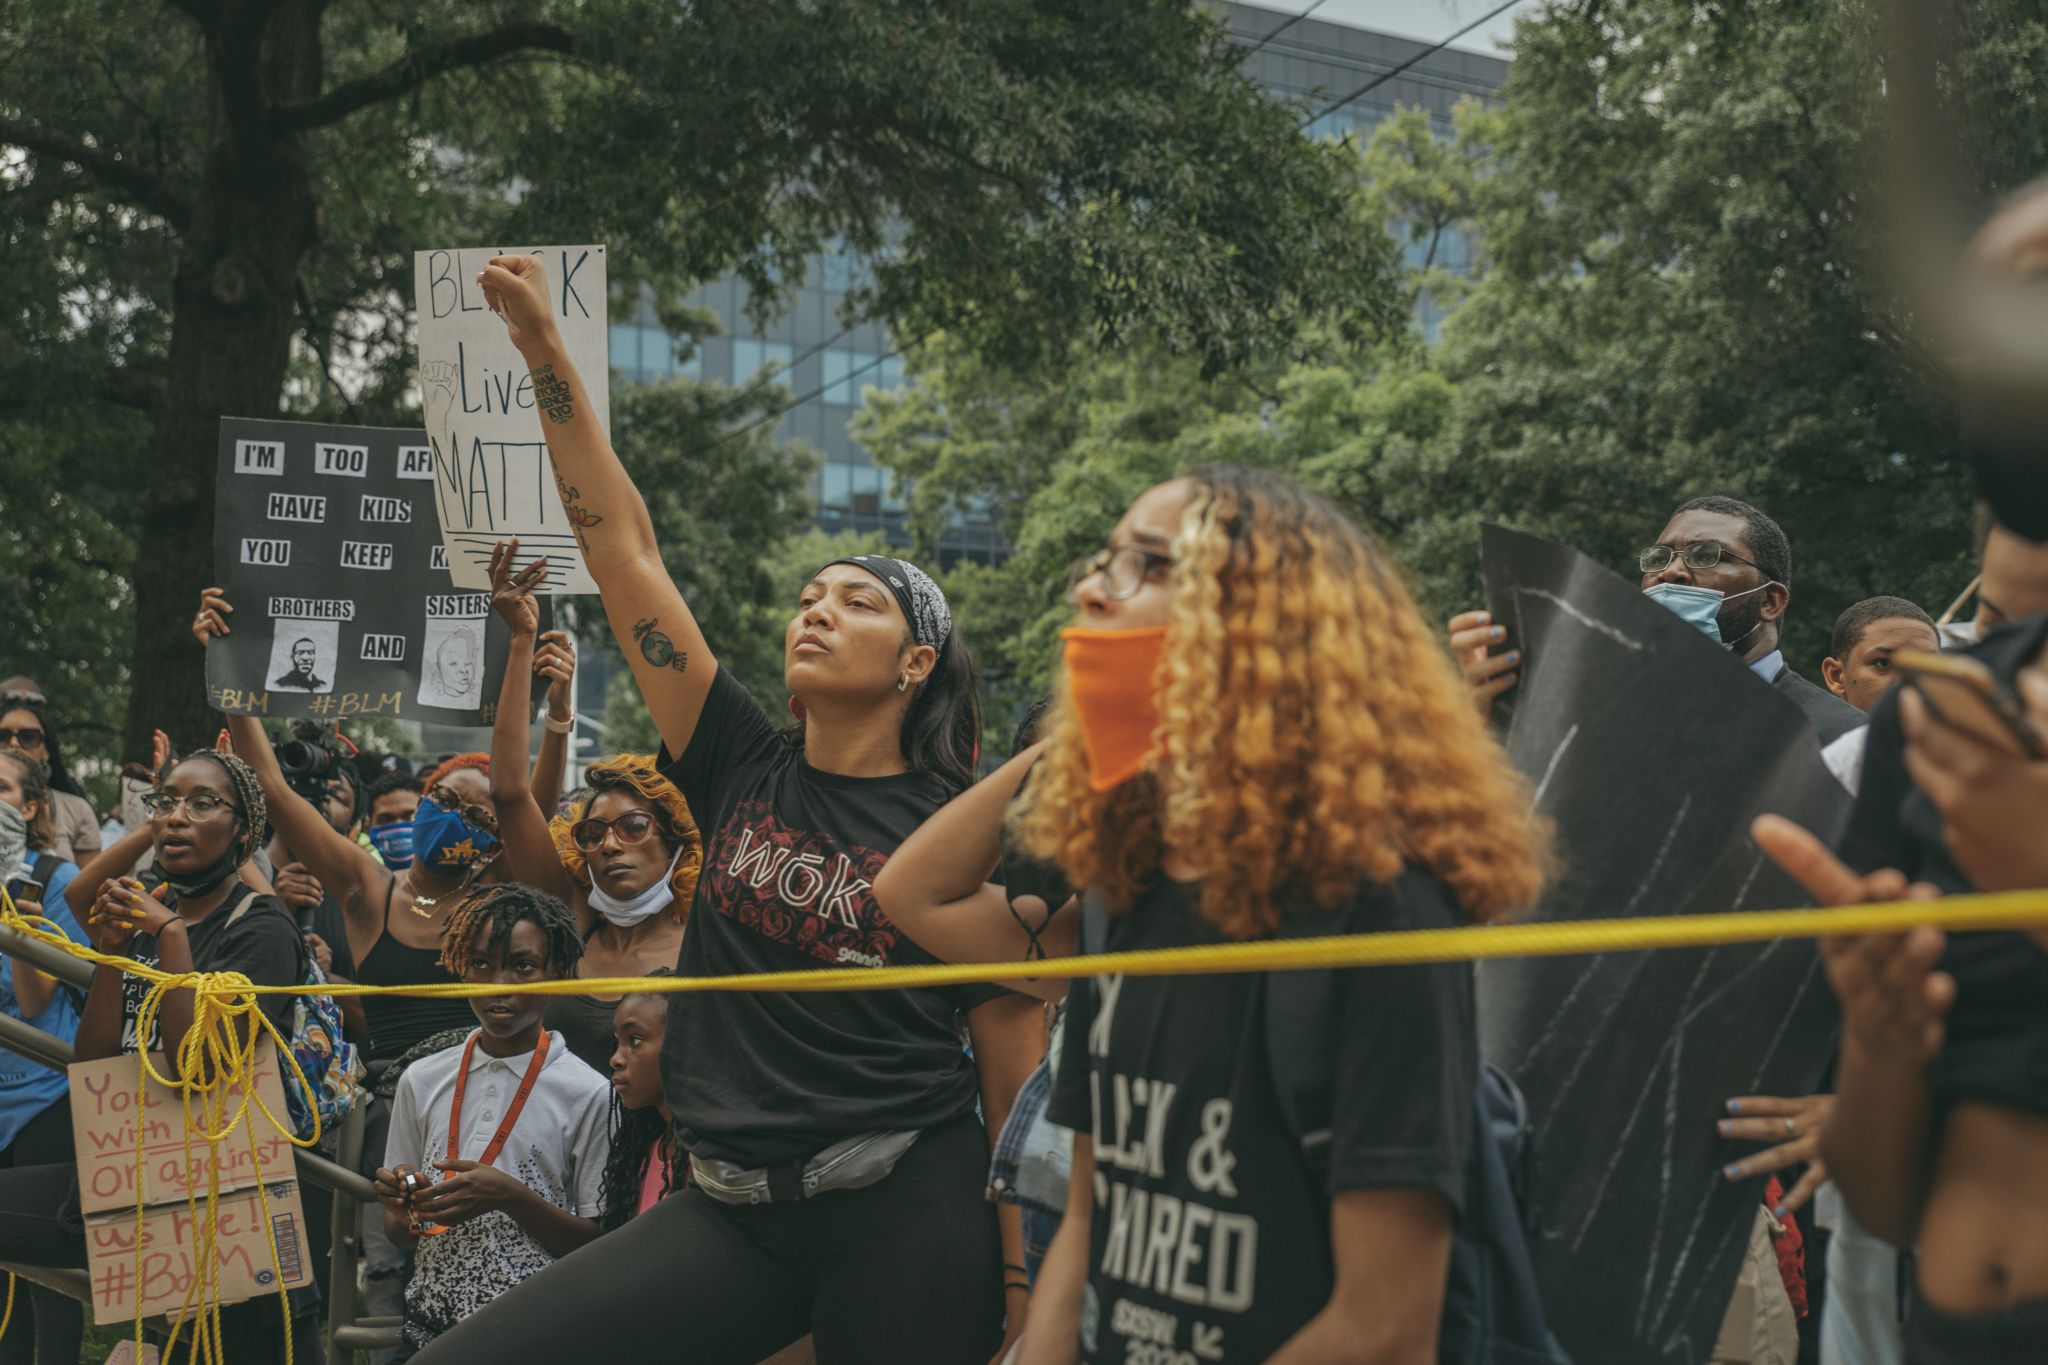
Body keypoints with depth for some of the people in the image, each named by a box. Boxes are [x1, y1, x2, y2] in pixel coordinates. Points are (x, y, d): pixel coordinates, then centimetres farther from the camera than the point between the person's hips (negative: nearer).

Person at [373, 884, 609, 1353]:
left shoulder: (588, 1094, -2)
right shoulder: (421, 1081, 11)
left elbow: (599, 1243, -1)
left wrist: (513, 1198, -13)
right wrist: (405, 1213, -4)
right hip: (428, 1329, 2)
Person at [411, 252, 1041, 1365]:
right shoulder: (746, 769, 7)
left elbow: (1016, 1057, 0)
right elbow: (625, 550, 4)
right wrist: (542, 347, 1)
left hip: (907, 1213, -3)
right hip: (734, 1210, 4)